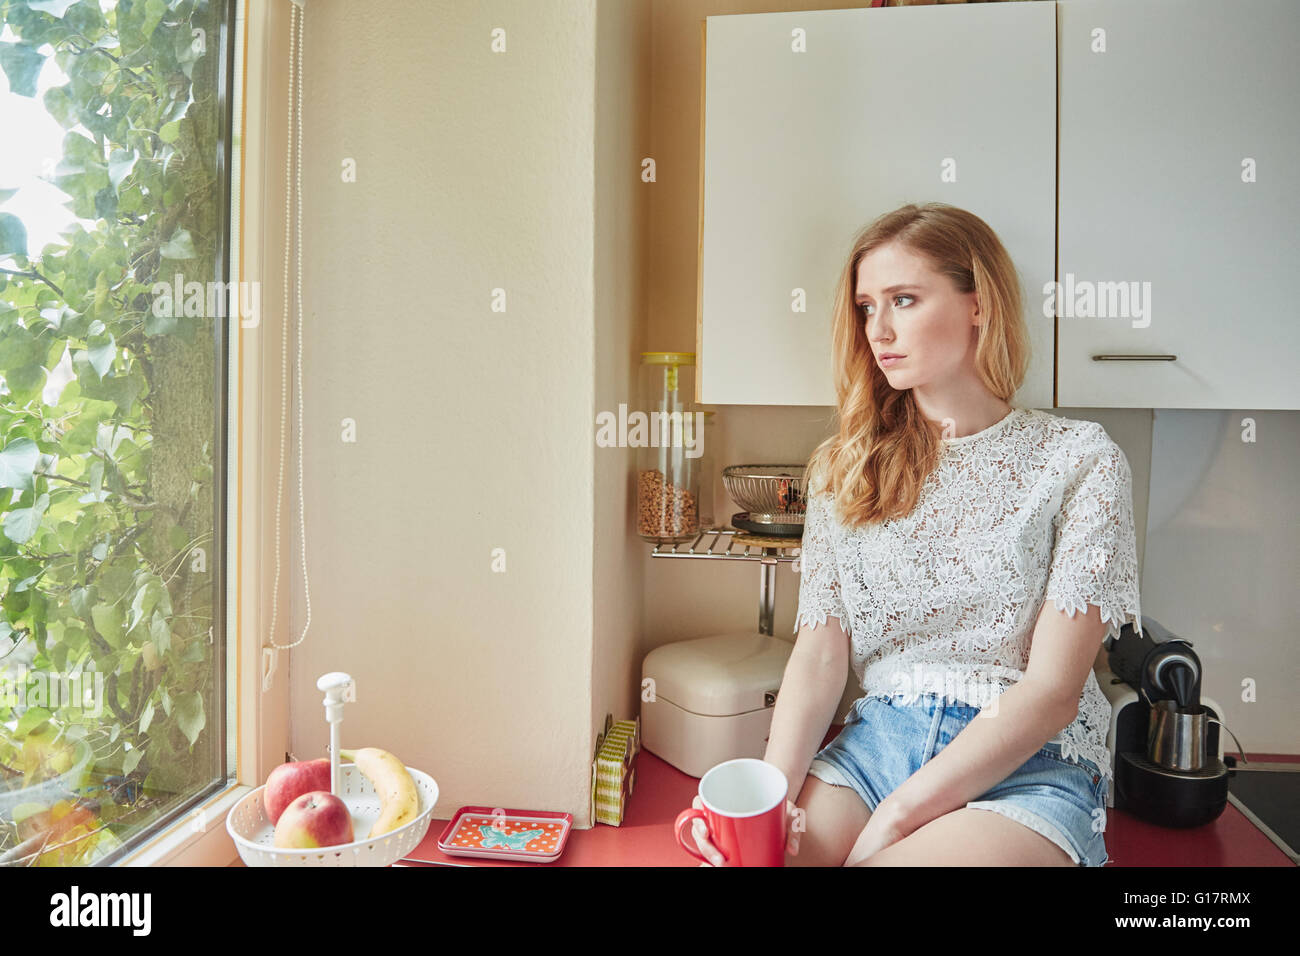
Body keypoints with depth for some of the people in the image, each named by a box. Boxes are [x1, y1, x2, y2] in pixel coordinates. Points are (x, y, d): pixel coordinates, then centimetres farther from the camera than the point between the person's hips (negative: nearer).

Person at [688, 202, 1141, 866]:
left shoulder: (1080, 461, -3)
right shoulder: (843, 468, 8)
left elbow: (1052, 688, -9)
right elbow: (819, 653, 2)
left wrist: (898, 814, -15)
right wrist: (774, 790, -15)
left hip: (1030, 766, -2)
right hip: (875, 741, 3)